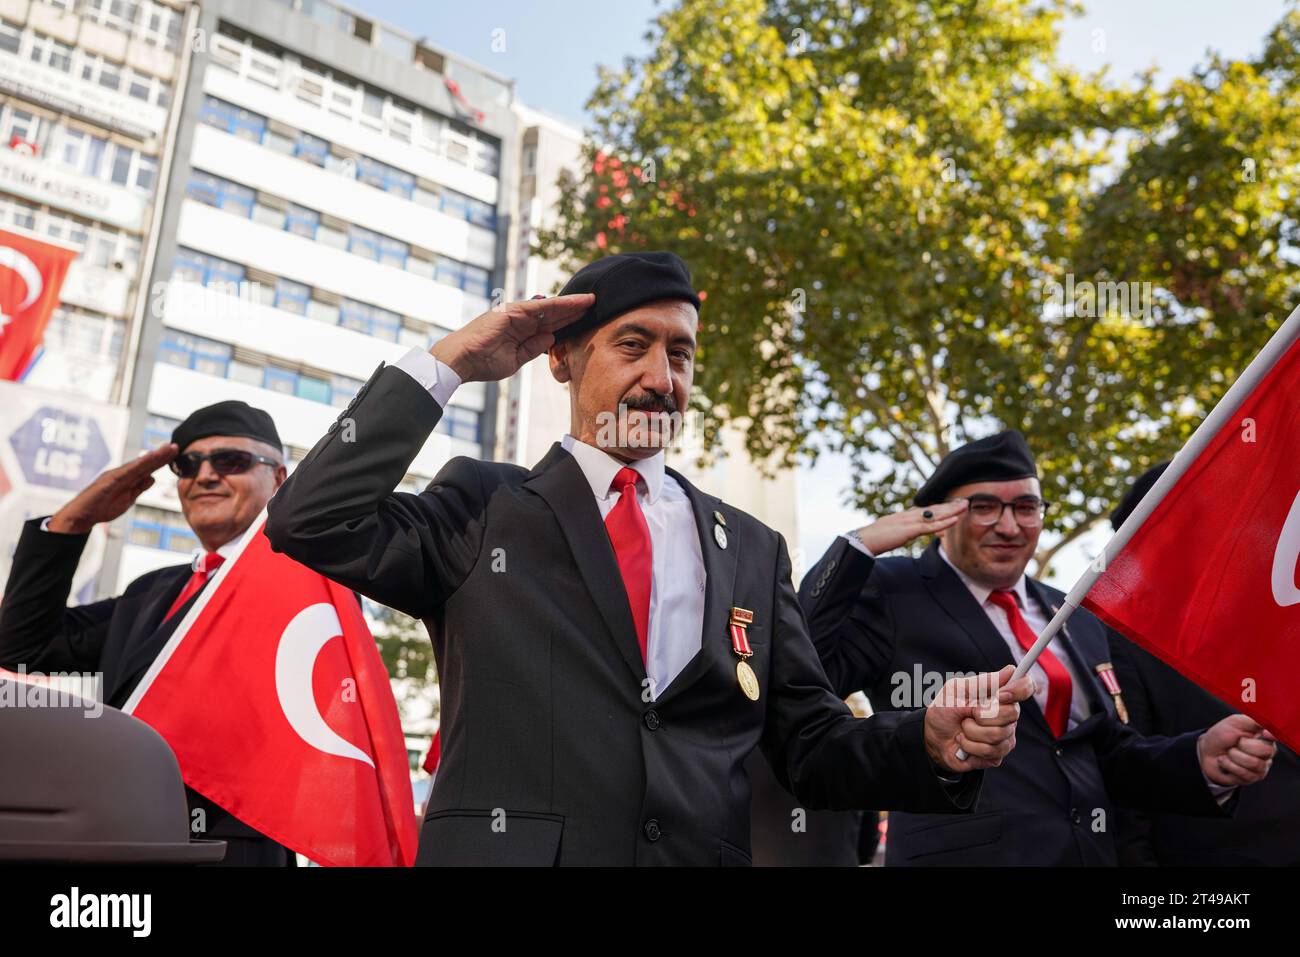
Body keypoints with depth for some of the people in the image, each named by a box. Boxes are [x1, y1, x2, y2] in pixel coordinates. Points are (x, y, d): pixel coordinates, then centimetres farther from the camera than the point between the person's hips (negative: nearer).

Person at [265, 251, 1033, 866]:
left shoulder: (752, 550, 8)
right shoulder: (483, 508, 2)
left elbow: (810, 745, 8)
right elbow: (312, 523, -9)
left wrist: (932, 744, -12)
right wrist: (444, 366, -7)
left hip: (703, 851, 3)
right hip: (506, 847, -2)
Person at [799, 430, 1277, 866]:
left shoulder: (1078, 622, 11)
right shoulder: (893, 593, -7)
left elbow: (1108, 754, 14)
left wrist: (1202, 760, -4)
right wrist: (858, 547, -20)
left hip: (1092, 853, 6)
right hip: (966, 853, -6)